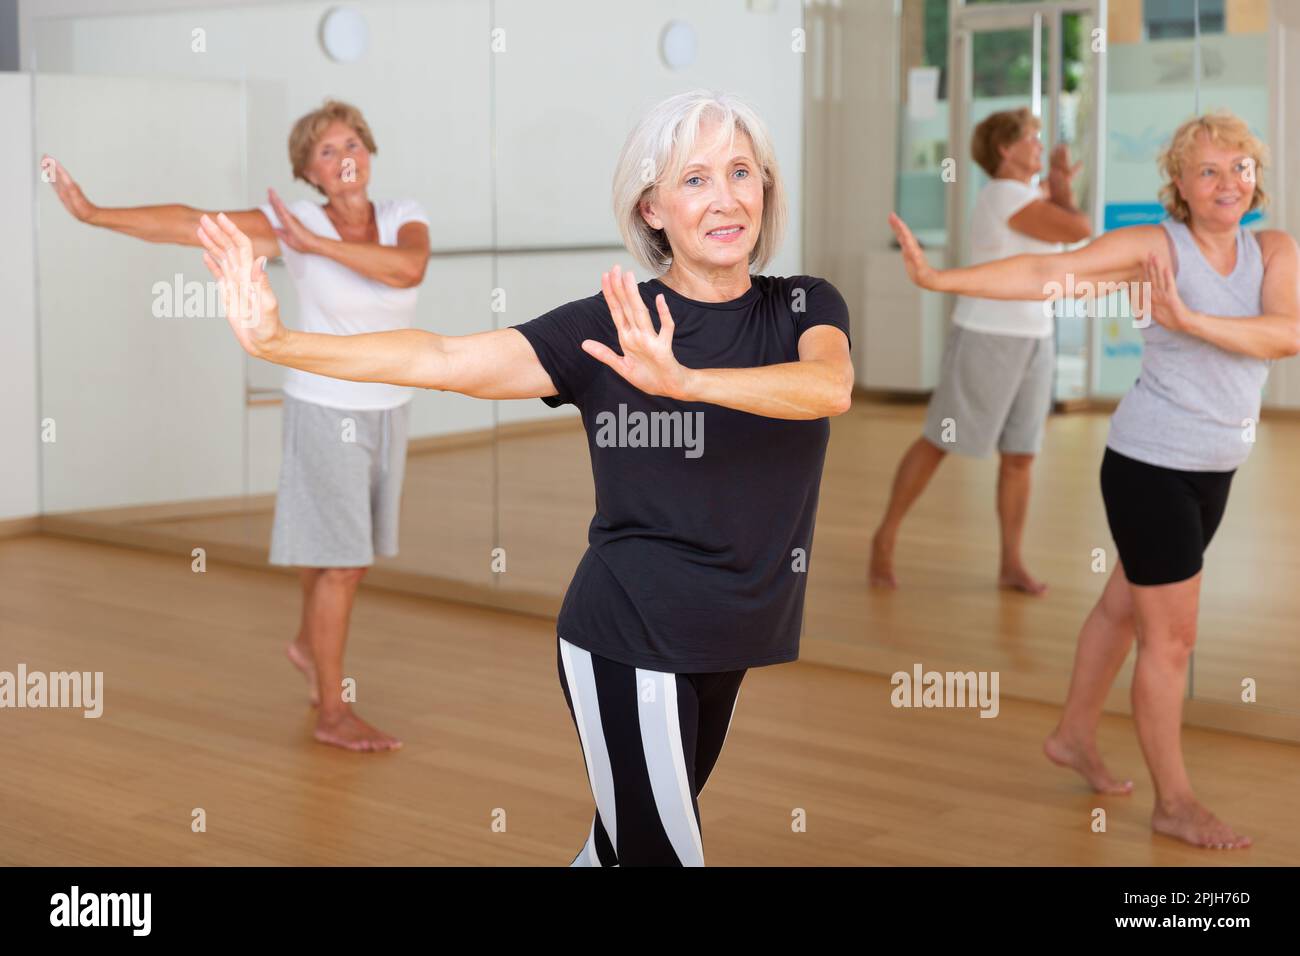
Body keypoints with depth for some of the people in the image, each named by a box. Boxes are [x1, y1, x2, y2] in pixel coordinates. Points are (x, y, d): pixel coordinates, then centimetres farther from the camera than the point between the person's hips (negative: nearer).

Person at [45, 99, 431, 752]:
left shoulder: (403, 216, -6)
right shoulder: (293, 222, -12)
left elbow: (408, 269, -29)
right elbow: (190, 225, -15)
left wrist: (316, 243, -30)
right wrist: (93, 213, -18)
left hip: (387, 410, 4)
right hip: (325, 410, -4)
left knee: (352, 550, 19)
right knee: (341, 561, -2)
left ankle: (309, 644, 47)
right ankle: (333, 715, 9)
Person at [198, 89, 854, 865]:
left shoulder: (805, 307, -2)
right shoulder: (603, 326, -9)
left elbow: (833, 386, -25)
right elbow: (444, 361, -19)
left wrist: (682, 381, -44)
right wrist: (277, 342, -31)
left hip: (726, 650, 4)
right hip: (627, 642, -4)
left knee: (628, 843, 18)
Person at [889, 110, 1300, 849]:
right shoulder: (1156, 246, -13)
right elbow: (1045, 273, -20)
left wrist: (1187, 319, -29)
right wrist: (940, 277, -29)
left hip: (1214, 471, 5)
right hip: (1150, 465, -5)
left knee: (1127, 607, 21)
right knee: (1172, 636, 0)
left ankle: (1075, 735, 40)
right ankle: (1175, 803, 13)